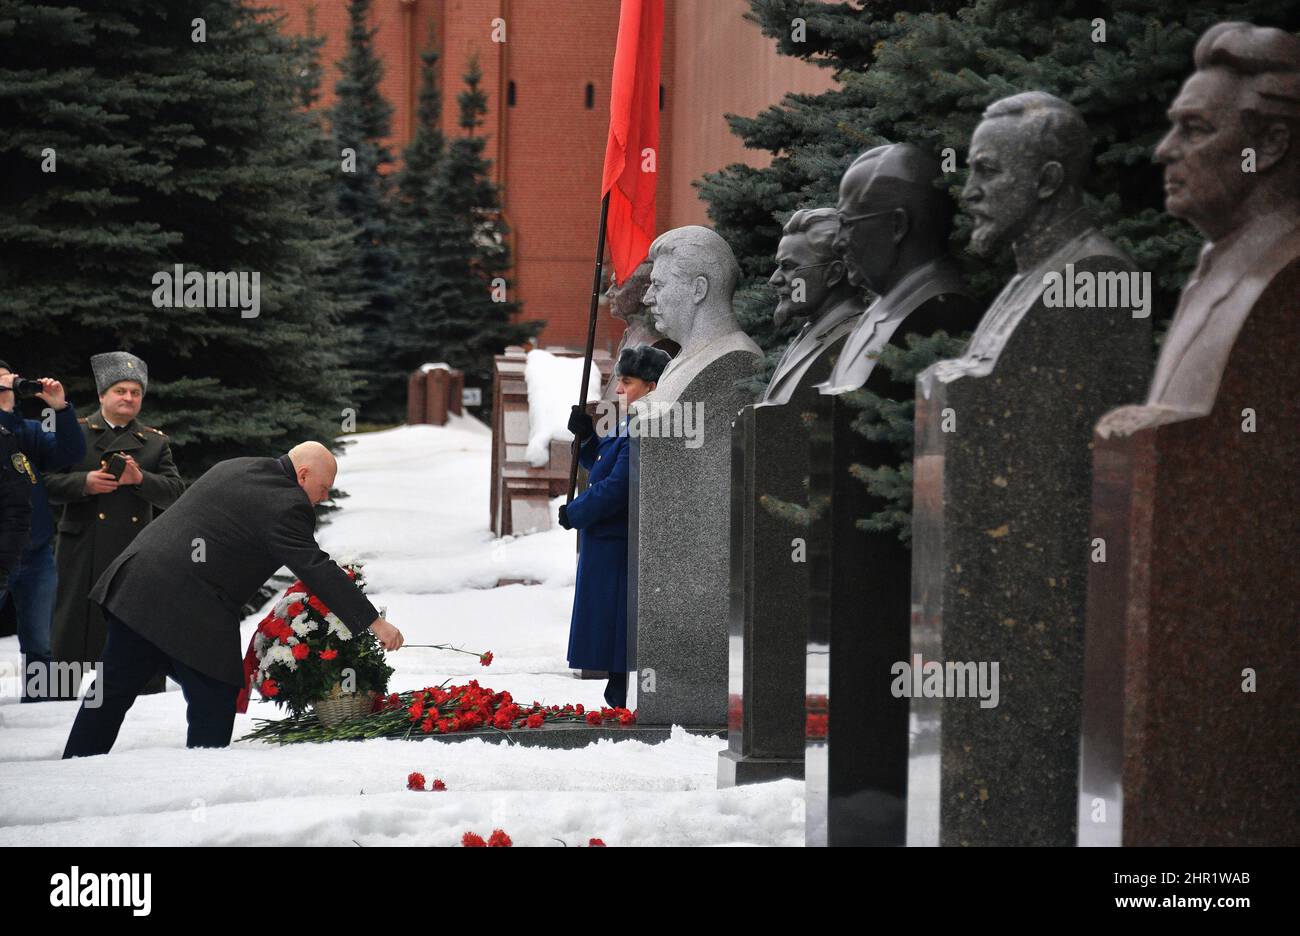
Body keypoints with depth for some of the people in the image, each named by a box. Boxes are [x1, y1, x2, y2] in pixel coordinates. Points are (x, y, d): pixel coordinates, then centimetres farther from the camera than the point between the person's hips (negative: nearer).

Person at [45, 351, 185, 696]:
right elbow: (47, 484, 4)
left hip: (137, 552, 2)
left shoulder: (156, 442, 14)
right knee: (74, 631, 1)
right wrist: (84, 483, -14)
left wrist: (140, 478, -13)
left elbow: (174, 493, 5)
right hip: (83, 552, -1)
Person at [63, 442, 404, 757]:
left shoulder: (232, 468, 15)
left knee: (113, 689, 14)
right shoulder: (287, 508, -13)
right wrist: (374, 622, -14)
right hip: (192, 612, -9)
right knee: (214, 707, 2)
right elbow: (316, 570, -16)